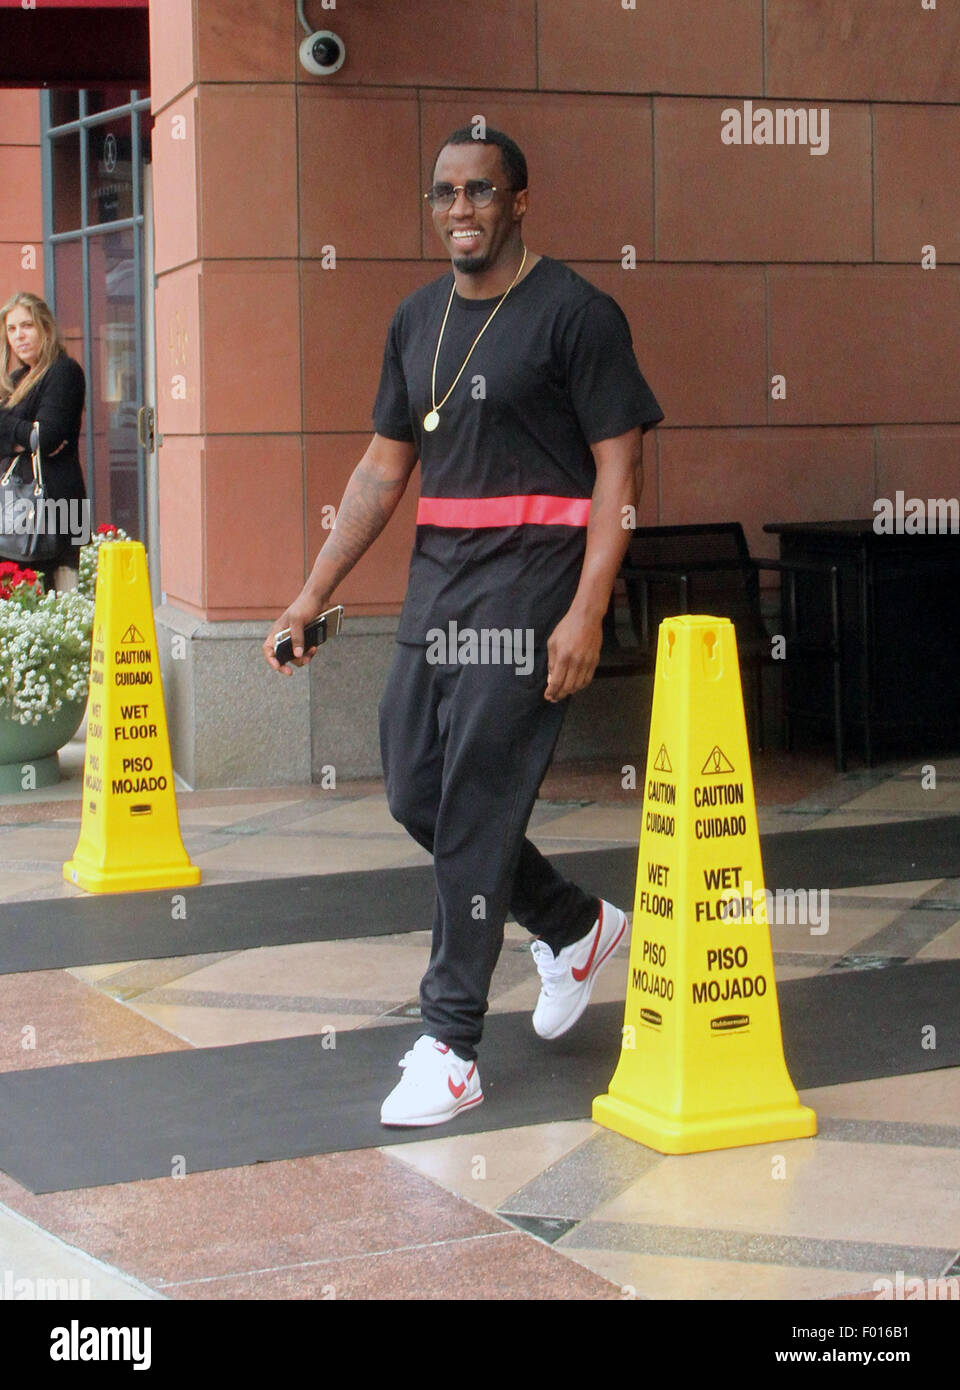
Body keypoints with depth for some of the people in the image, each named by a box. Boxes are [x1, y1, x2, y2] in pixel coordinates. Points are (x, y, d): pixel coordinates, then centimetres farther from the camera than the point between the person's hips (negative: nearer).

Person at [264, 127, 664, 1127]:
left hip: (528, 579, -7)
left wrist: (586, 614, -18)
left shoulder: (573, 313, -6)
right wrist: (312, 594, 13)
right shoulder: (417, 320, 14)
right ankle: (573, 927, 32)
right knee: (415, 793, 9)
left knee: (475, 805, -8)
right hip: (434, 577, 7)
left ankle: (450, 1048, 2)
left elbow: (618, 468, -9)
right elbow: (384, 465, 17)